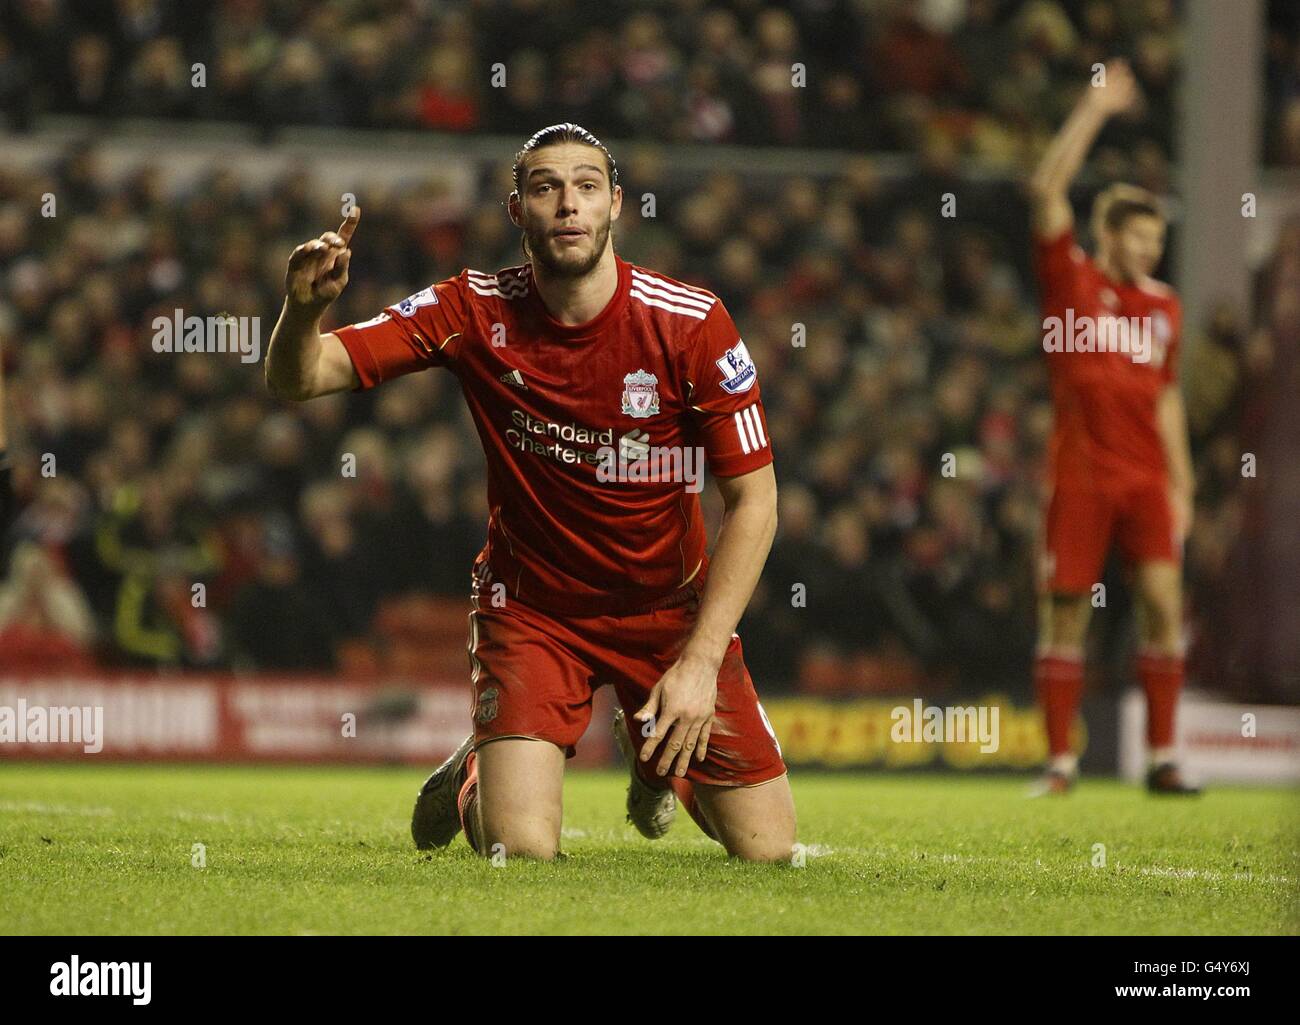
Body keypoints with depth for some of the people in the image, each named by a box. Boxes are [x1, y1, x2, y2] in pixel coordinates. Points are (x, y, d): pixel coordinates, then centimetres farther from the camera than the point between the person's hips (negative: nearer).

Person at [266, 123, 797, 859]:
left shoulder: (691, 322, -16)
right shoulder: (476, 312, -15)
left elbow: (754, 499, -12)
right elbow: (296, 380, -16)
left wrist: (700, 661, -20)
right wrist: (305, 307, -40)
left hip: (669, 605, 1)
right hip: (532, 606, -1)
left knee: (766, 846, -1)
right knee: (521, 848, -19)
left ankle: (662, 758, 32)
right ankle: (477, 771, 18)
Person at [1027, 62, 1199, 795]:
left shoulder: (1165, 306, 14)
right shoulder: (1071, 280, 2)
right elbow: (1048, 190, -9)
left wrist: (1182, 483, 14)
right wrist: (1094, 110, -9)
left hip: (1147, 479, 3)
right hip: (1081, 478, -3)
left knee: (1164, 600, -8)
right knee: (1065, 616, -1)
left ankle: (1164, 757, -3)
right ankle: (1061, 761, 7)